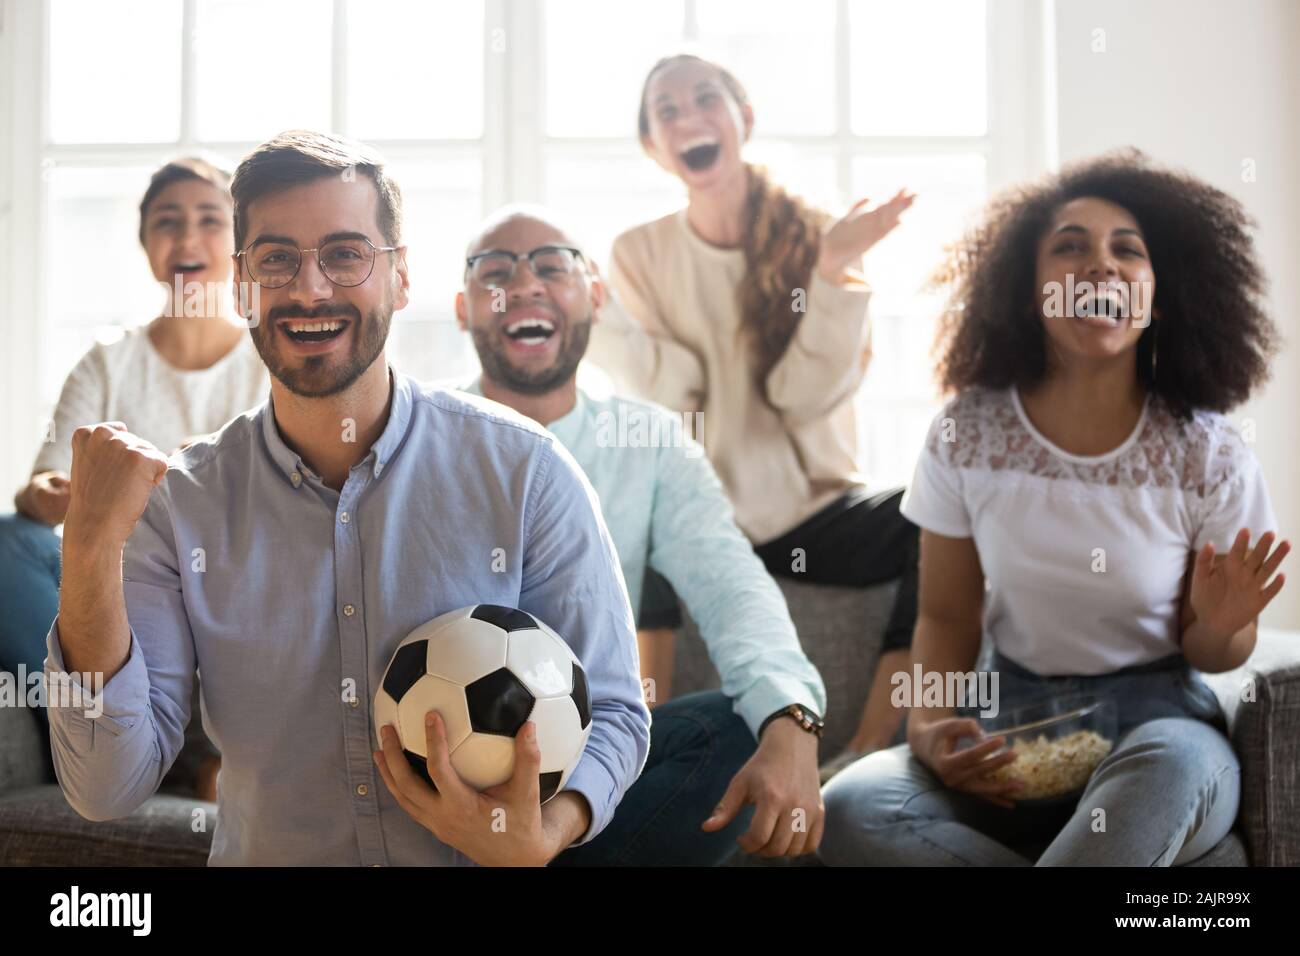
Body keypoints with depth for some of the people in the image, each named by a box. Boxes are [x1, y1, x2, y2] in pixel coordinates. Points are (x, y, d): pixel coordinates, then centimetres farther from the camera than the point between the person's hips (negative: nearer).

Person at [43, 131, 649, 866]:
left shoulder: (526, 472, -5)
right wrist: (92, 552, -17)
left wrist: (540, 836, -19)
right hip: (262, 857, 1)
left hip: (491, 859, 0)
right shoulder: (175, 502, -1)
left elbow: (612, 714, 0)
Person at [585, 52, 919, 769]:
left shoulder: (816, 236, 0)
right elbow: (674, 388, -8)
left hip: (811, 509, 0)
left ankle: (865, 760, -20)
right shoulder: (640, 252, 4)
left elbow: (806, 399, -9)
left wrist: (833, 269, -18)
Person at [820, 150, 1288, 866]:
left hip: (1157, 726, -2)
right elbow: (946, 619, 5)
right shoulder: (965, 437, -4)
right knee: (850, 809, -27)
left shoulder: (1209, 457, -5)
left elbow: (1210, 655, 4)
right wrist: (930, 726, -14)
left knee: (1167, 765, -40)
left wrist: (1218, 628, -20)